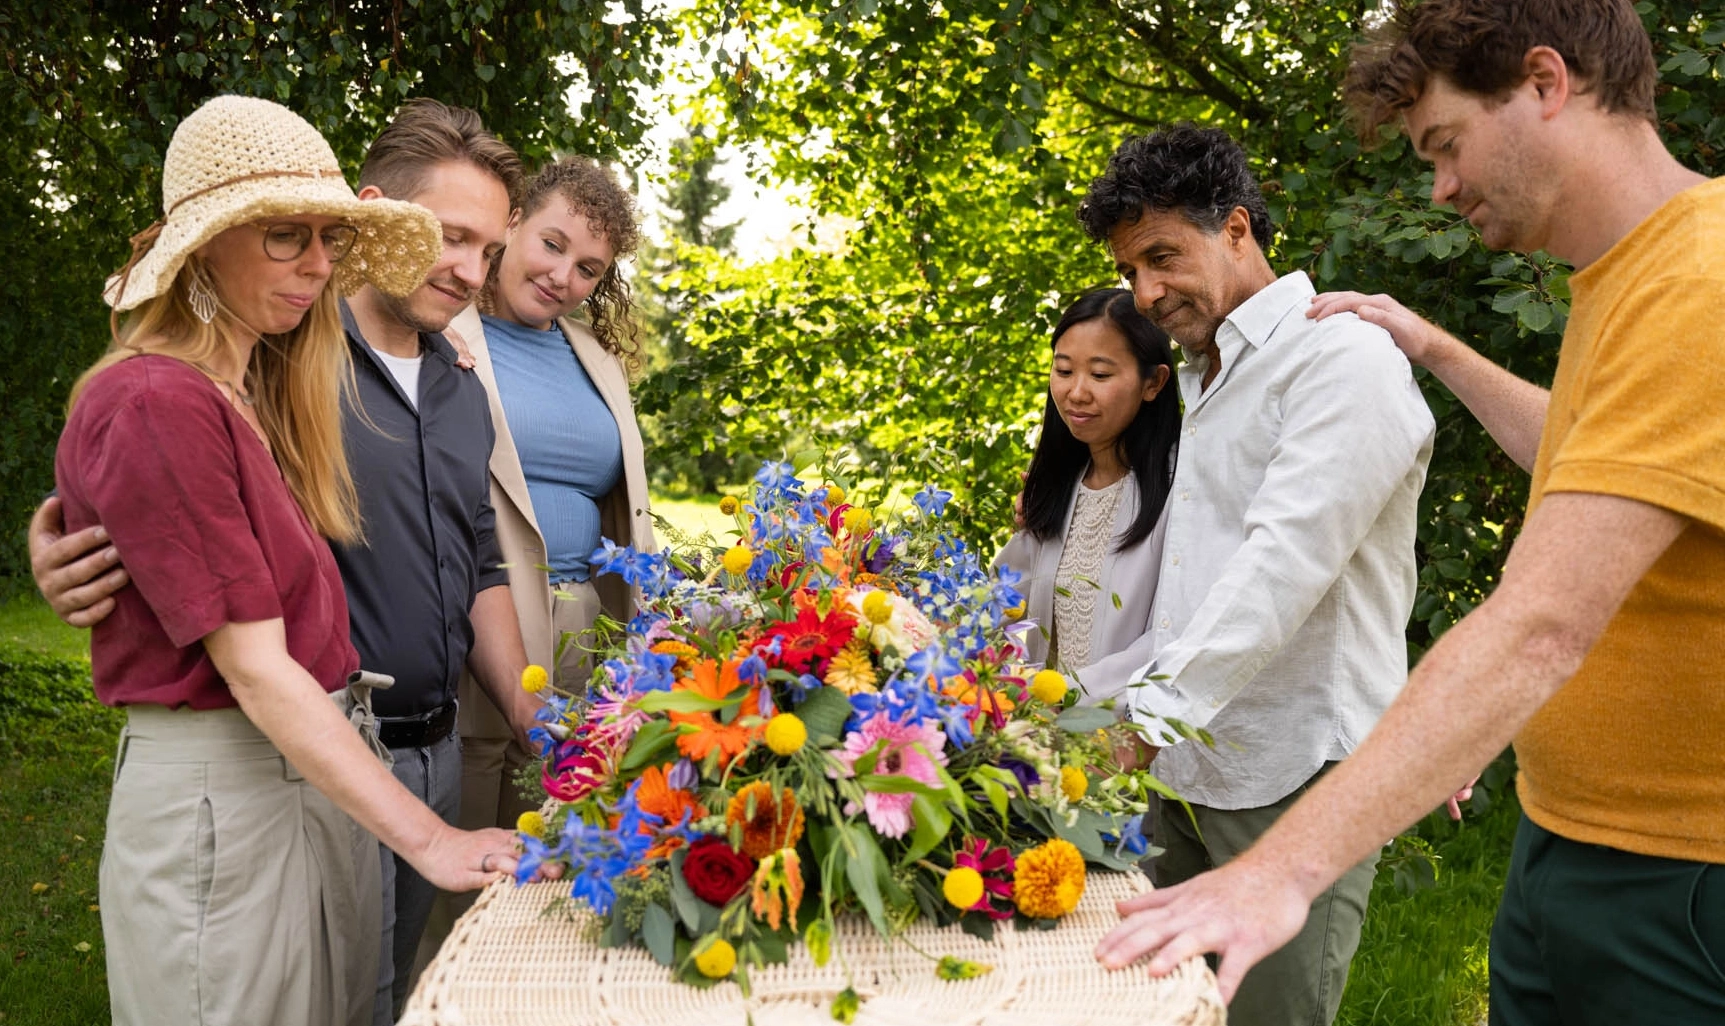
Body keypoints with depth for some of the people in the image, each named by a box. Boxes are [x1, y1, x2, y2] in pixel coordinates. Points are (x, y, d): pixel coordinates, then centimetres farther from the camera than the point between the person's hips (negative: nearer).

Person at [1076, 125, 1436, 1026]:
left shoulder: (1345, 359, -11)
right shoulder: (1202, 377, 19)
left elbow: (1286, 559, -23)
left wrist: (1150, 710, -29)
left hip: (1293, 782, -8)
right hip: (1185, 762, 8)